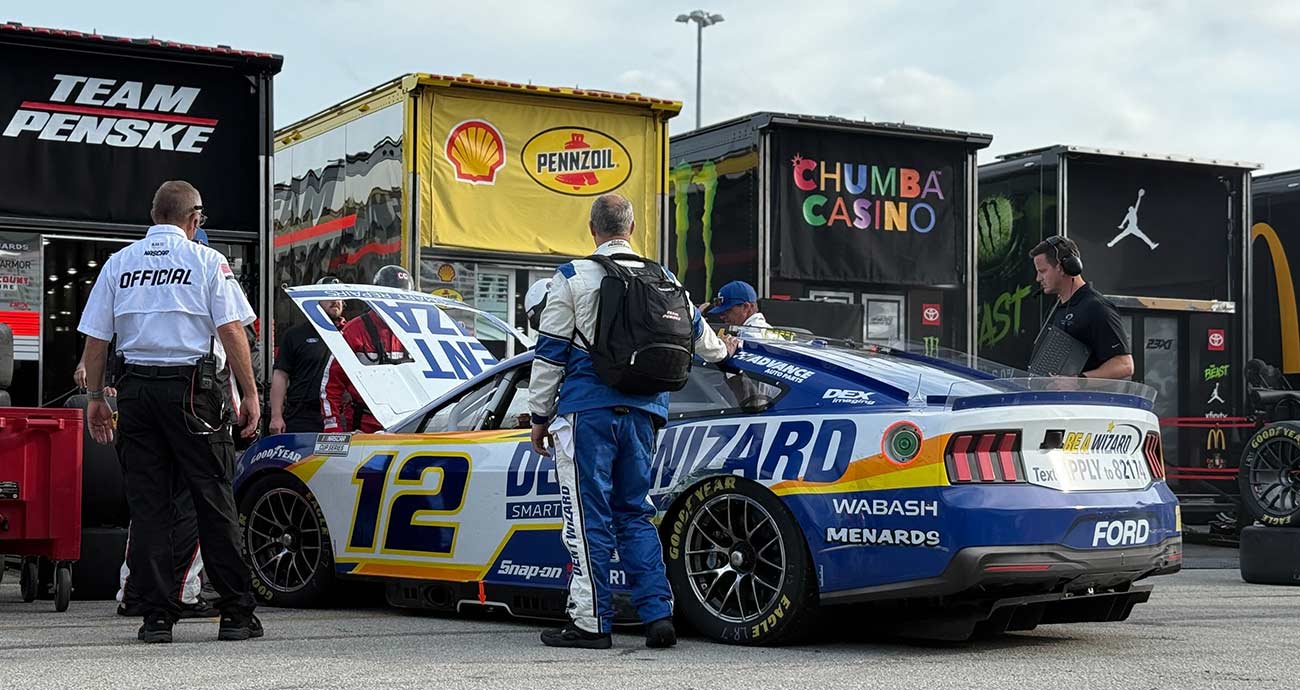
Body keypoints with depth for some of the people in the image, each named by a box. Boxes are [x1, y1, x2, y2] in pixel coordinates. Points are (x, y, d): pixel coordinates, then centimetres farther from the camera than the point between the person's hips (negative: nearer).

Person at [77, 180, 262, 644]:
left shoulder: (118, 263, 11)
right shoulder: (206, 261, 1)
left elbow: (94, 338, 8)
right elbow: (232, 331, -7)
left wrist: (95, 397, 15)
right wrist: (250, 394, -3)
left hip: (136, 388, 3)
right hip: (194, 390, -3)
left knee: (147, 505, 6)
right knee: (214, 501, 1)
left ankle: (157, 616, 5)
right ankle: (236, 613, 3)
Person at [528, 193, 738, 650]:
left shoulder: (573, 278, -2)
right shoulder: (663, 279, 12)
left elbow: (550, 354, -3)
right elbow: (696, 332, 29)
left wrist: (540, 416, 5)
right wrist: (721, 352, 50)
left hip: (587, 410, -5)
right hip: (642, 411, 5)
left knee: (588, 515, -1)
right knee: (635, 512, 12)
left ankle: (591, 623, 0)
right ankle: (659, 615, 6)